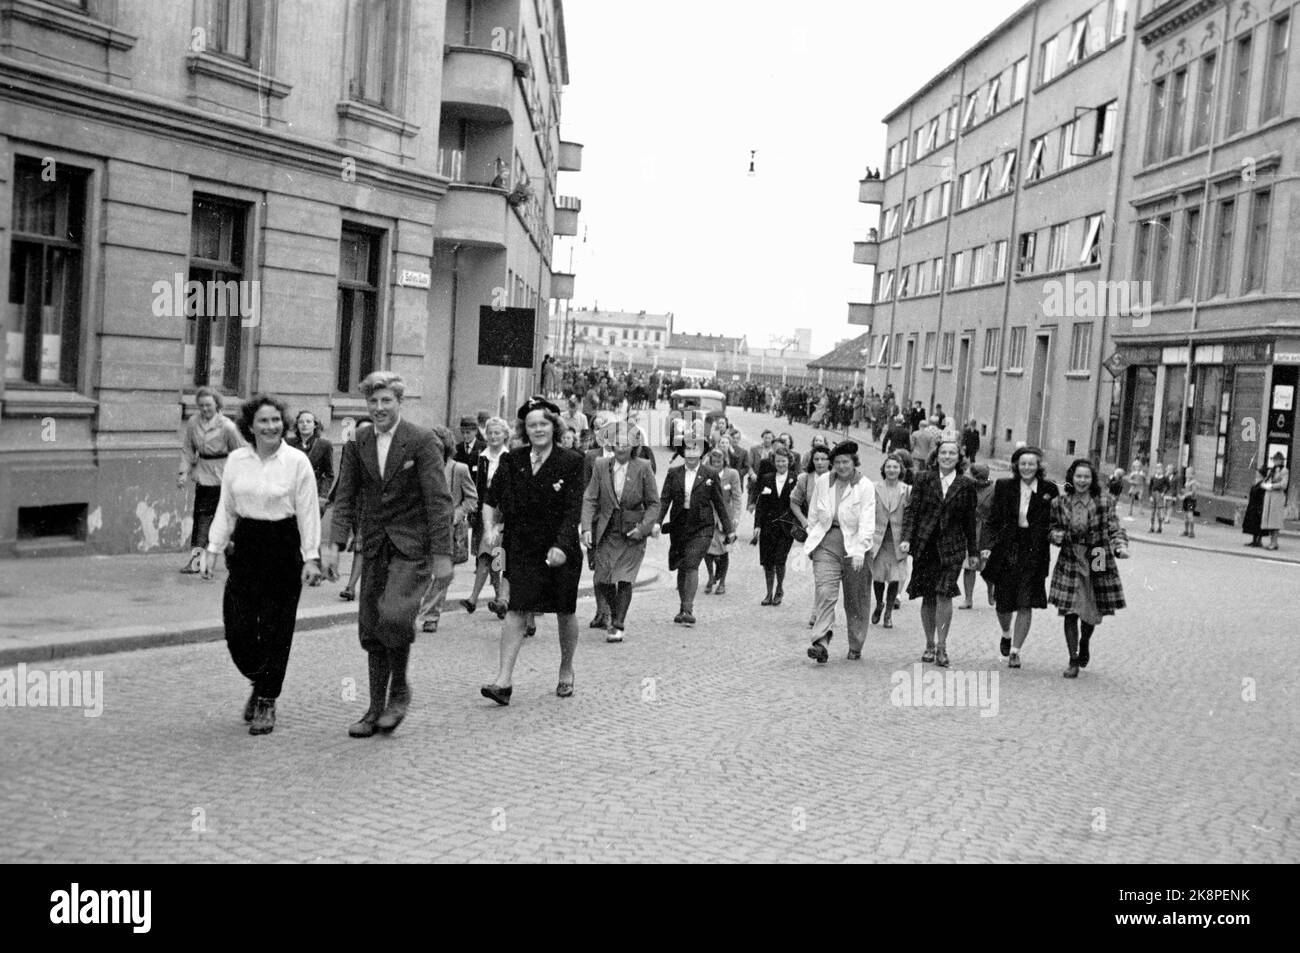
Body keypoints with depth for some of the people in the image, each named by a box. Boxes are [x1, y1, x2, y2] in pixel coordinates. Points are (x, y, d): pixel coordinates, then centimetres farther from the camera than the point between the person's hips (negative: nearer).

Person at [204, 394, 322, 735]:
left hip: (283, 548, -3)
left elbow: (308, 513, -5)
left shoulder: (297, 461, -5)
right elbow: (225, 509, 10)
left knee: (275, 630, 0)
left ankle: (266, 702, 13)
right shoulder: (236, 460, 5)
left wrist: (311, 557, -9)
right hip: (245, 547, 3)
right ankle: (260, 684, 28)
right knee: (237, 627, 0)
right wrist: (212, 549, 4)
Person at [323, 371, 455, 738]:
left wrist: (442, 554, -13)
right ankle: (376, 709, 19)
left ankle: (399, 690, 3)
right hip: (374, 546, 5)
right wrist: (334, 543, -3)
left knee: (393, 616, -21)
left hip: (412, 546, -5)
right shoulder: (358, 443, 7)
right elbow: (345, 495, 8)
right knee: (370, 629, 6)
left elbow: (438, 500, -10)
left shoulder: (422, 441, -8)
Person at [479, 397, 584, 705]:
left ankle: (566, 673, 31)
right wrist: (491, 526, -8)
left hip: (562, 549, -1)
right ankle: (504, 680, -10)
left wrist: (561, 546, -22)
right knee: (517, 610, -8)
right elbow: (491, 500, 8)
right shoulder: (513, 461, 3)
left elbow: (573, 511, -12)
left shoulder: (571, 463, -6)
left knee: (565, 613, 10)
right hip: (522, 548, 1)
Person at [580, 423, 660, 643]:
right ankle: (614, 614, 32)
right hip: (606, 532, 3)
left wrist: (643, 528, -13)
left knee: (625, 579, -9)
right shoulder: (601, 465, 0)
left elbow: (654, 503, 0)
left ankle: (619, 626, 0)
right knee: (603, 579, 5)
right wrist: (587, 528, -10)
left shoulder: (643, 468, -6)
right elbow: (590, 499, 1)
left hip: (632, 533, -2)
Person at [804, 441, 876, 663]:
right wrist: (812, 541, 11)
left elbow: (867, 522, -14)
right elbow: (813, 516, 15)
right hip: (826, 542, 2)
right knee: (825, 593, -14)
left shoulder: (865, 487, -6)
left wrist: (860, 550, -25)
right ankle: (821, 643, -21)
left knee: (856, 601, 7)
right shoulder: (821, 482, 5)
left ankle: (855, 647, 21)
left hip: (854, 544, -2)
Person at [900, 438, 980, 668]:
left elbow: (969, 520, 11)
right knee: (928, 597, 7)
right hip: (924, 545, 1)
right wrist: (906, 539, -10)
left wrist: (973, 552, 13)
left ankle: (941, 645, -4)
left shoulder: (966, 485, 5)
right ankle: (930, 644, 20)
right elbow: (911, 510, 2)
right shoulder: (923, 478, 4)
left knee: (944, 594, -12)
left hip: (951, 547, -1)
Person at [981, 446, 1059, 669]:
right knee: (1003, 603, 8)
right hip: (1006, 551, 1)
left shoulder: (1049, 489, 1)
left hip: (1034, 553, -1)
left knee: (1026, 605, -4)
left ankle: (1015, 651, 6)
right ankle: (1006, 634, 39)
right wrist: (988, 545, -5)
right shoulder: (1004, 486, 2)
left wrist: (1054, 533, -11)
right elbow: (994, 520, 4)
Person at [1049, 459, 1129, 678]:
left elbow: (1114, 528, -3)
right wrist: (1056, 535, -10)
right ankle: (1073, 661, 5)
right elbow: (1053, 527, 12)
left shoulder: (1105, 501, -4)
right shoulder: (1059, 503, 0)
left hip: (1097, 563, 0)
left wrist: (1121, 546, -21)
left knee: (1093, 612, 12)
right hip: (1070, 563, 0)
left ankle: (1084, 643, 43)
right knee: (1071, 613, -5)